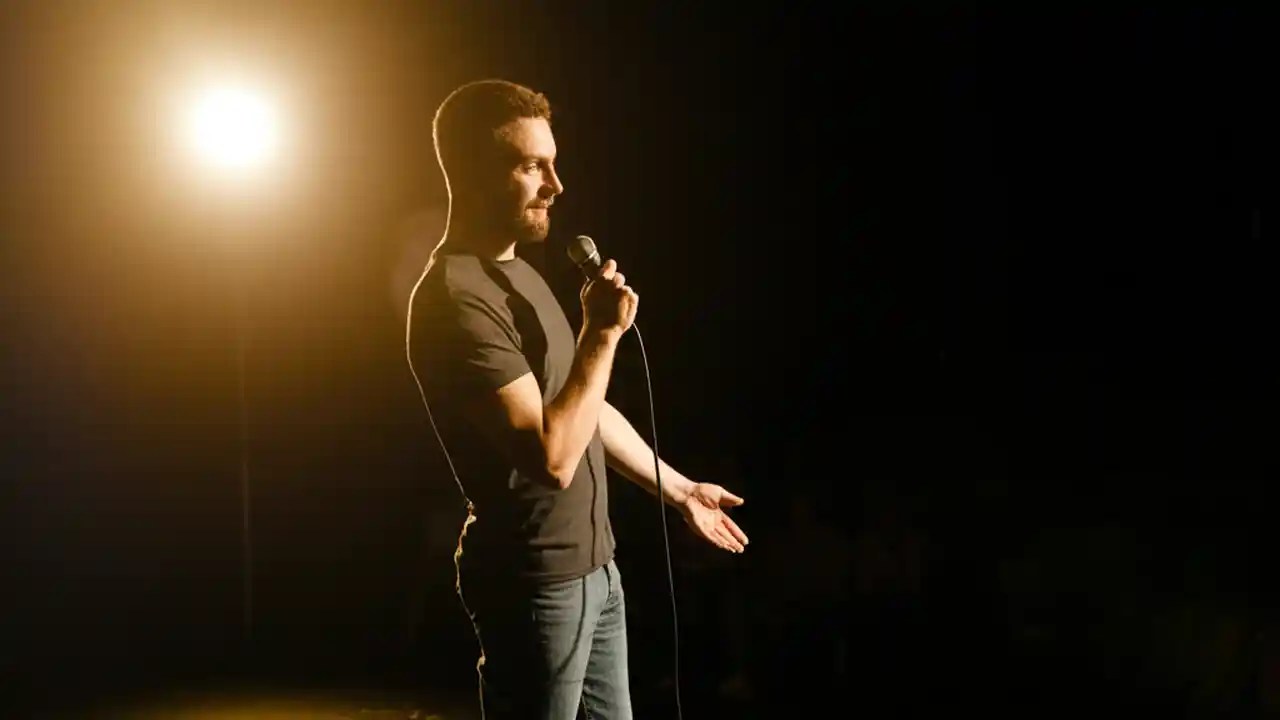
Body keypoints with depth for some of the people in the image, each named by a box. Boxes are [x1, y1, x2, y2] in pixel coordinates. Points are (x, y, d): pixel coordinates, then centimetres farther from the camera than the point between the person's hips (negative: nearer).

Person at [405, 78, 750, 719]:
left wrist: (679, 489, 23)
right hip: (535, 581, -9)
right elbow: (553, 457, -27)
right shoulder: (456, 299, -21)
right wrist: (603, 333, -20)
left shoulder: (517, 272, 11)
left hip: (593, 564, 9)